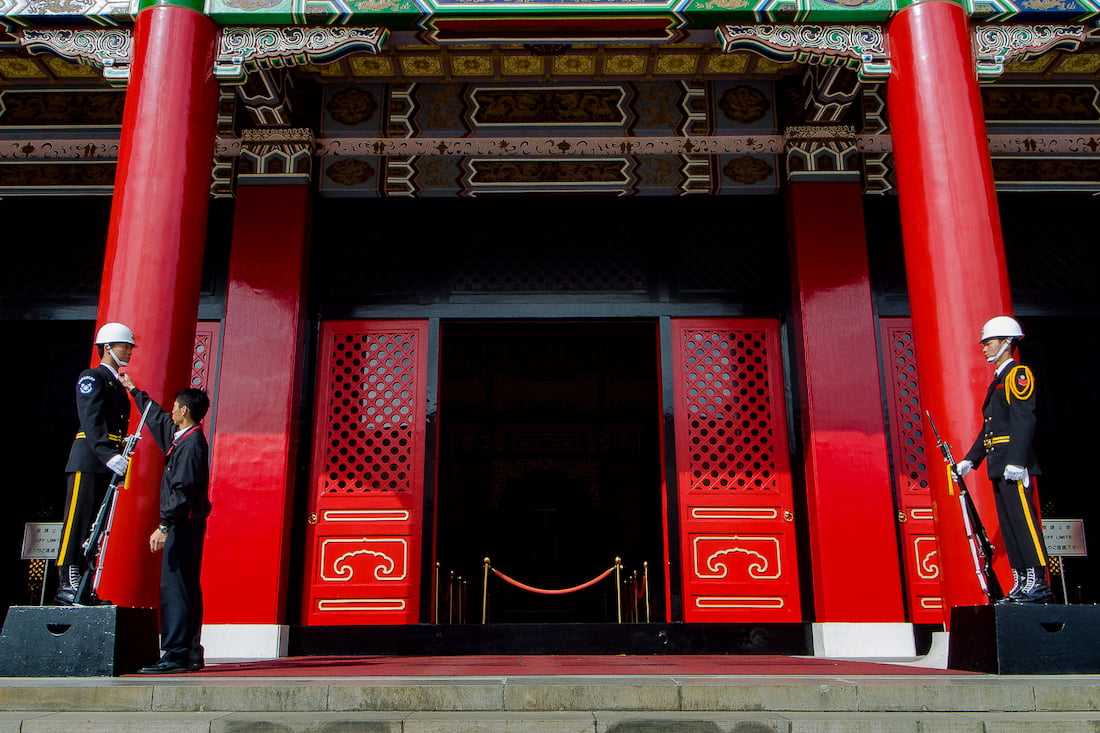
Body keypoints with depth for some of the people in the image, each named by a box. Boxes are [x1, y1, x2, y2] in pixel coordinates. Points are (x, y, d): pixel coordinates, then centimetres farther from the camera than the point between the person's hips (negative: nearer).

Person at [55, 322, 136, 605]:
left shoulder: (118, 384, 23)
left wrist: (120, 457, 7)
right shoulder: (92, 378, -2)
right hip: (89, 459, -8)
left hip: (109, 462, 8)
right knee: (78, 521, -9)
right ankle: (67, 585, -8)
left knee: (95, 526, 7)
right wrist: (109, 455, -25)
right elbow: (91, 422, -15)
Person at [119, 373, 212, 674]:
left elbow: (182, 491, -21)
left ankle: (175, 655, -9)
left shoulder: (192, 443, -15)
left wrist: (164, 526, -23)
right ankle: (190, 655, 14)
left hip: (184, 526, -10)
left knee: (174, 589, -10)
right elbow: (157, 418, 33)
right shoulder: (181, 436, 15)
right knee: (187, 590, 10)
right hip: (185, 525, 10)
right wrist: (134, 390, 44)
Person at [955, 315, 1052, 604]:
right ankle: (1021, 584, 12)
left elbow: (1024, 420, -16)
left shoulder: (1018, 375, -5)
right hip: (999, 466, 10)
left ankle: (1038, 583, -9)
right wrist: (970, 460, 20)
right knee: (1009, 525, 9)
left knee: (1023, 520, -11)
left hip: (1014, 464, -10)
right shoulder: (998, 381, 23)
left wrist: (1016, 460, -24)